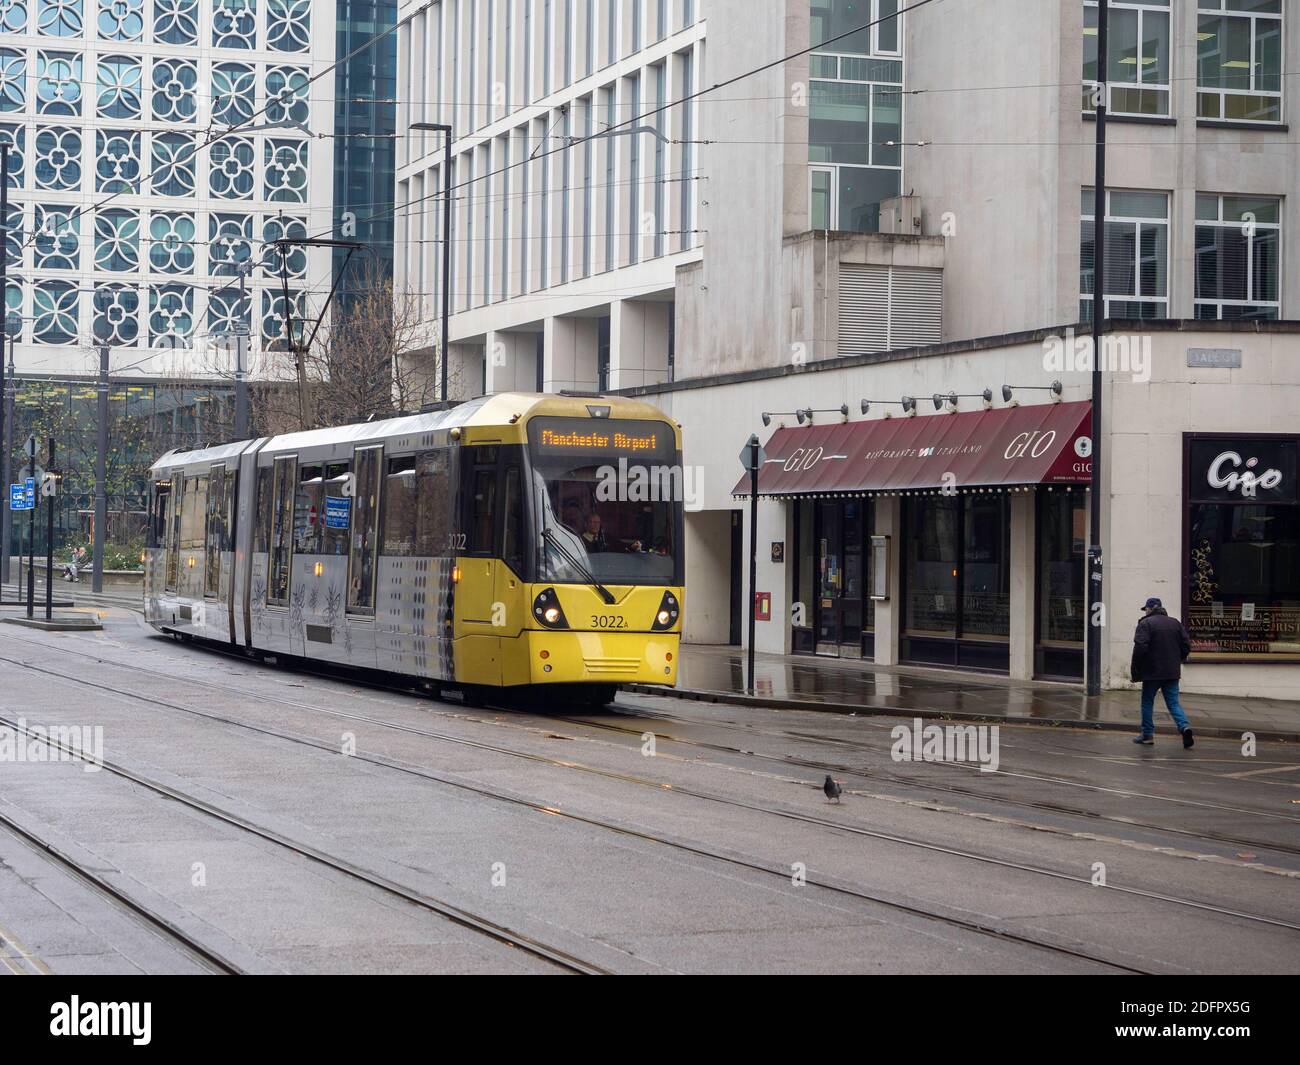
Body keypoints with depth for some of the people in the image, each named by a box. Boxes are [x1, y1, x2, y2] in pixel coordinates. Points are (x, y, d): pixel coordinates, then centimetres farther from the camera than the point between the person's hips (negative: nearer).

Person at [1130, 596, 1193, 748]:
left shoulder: (1145, 623, -7)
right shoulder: (1175, 623, 10)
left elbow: (1140, 648, -17)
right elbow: (1187, 646, 8)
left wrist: (1135, 671, -9)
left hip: (1152, 672, -4)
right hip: (1172, 673, 5)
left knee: (1147, 703, 9)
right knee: (1173, 703, 6)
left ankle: (1147, 734, 11)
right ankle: (1185, 727, -16)